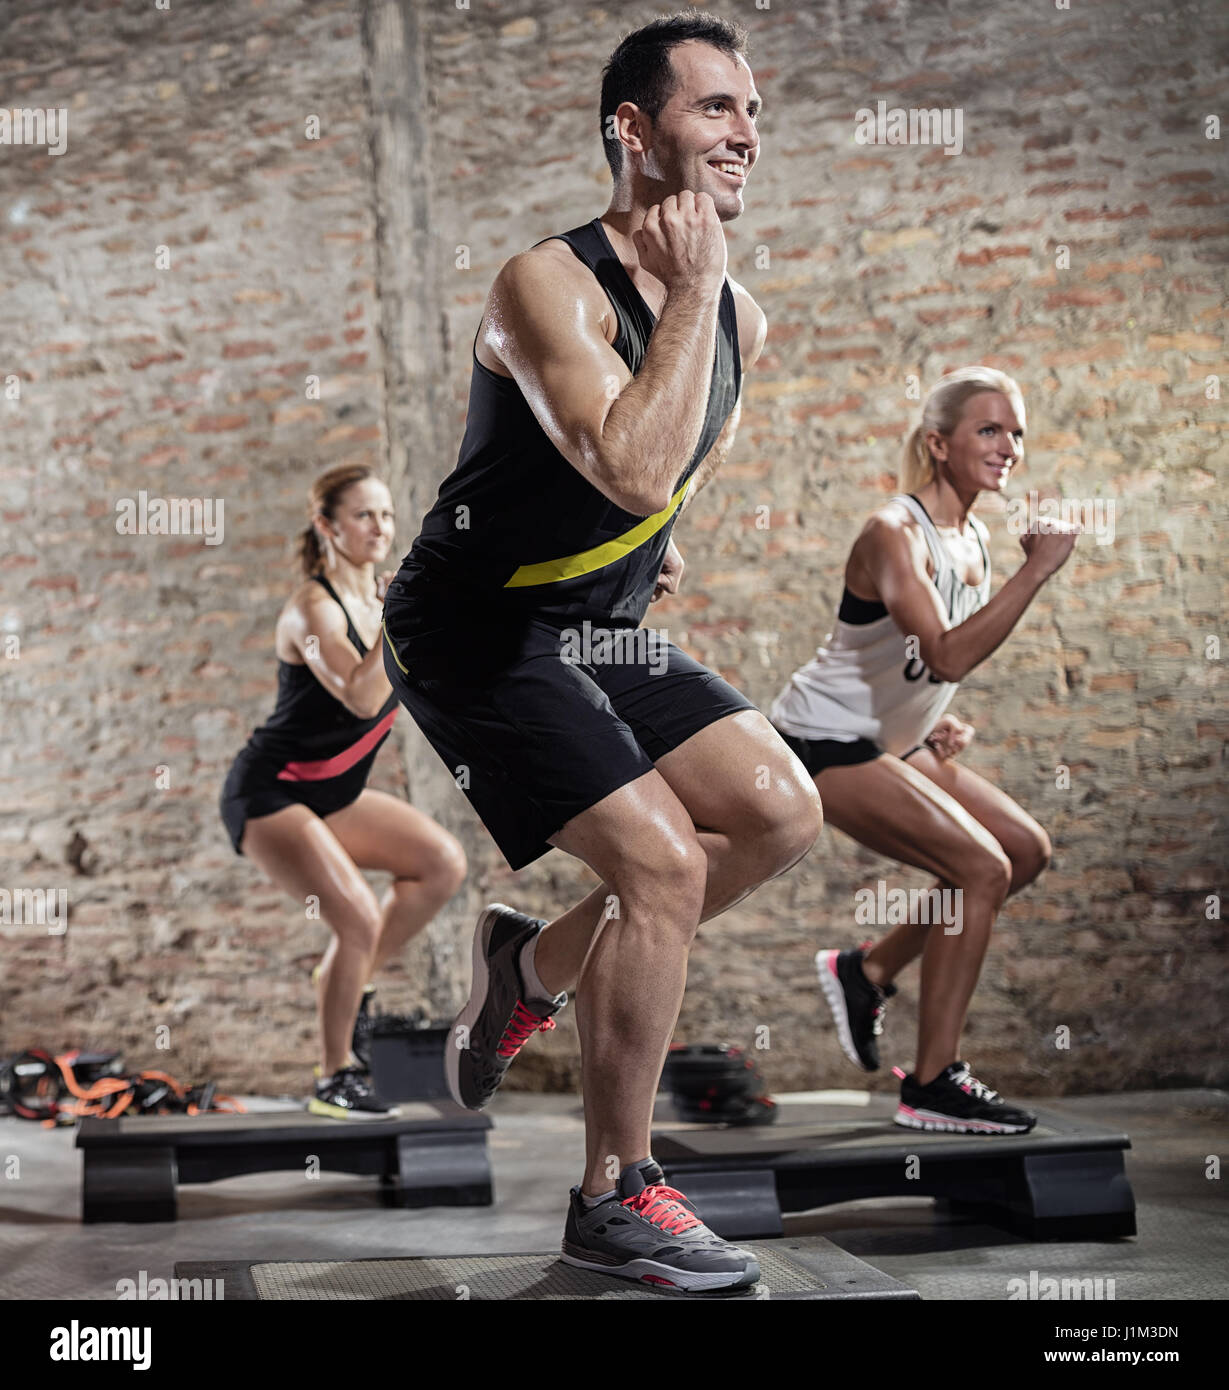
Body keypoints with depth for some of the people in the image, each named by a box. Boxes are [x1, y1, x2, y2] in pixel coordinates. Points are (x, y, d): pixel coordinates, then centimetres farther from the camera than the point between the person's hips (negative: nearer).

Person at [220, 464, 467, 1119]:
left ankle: (347, 980, 10)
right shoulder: (312, 609, -21)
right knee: (358, 917, -21)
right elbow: (363, 698, -36)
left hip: (332, 794, 8)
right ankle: (333, 1080, -2)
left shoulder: (387, 592, 2)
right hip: (268, 794, -8)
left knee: (444, 862, -3)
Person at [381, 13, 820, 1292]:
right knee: (660, 855, -19)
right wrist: (691, 287, -28)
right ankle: (613, 1203, -3)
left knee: (781, 811, -5)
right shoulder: (549, 284, -21)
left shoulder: (739, 320, 4)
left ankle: (536, 964, 16)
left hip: (601, 627, 8)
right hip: (475, 629, -8)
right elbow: (634, 471, -36)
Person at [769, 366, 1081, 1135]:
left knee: (1028, 848, 9)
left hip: (892, 740, 10)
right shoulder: (894, 533, -22)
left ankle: (868, 972, 17)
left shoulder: (975, 538, 5)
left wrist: (940, 720, 5)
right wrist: (1038, 569, -36)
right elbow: (947, 654, -37)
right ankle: (933, 1086, -10)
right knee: (981, 868, -17)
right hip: (824, 741, -10)